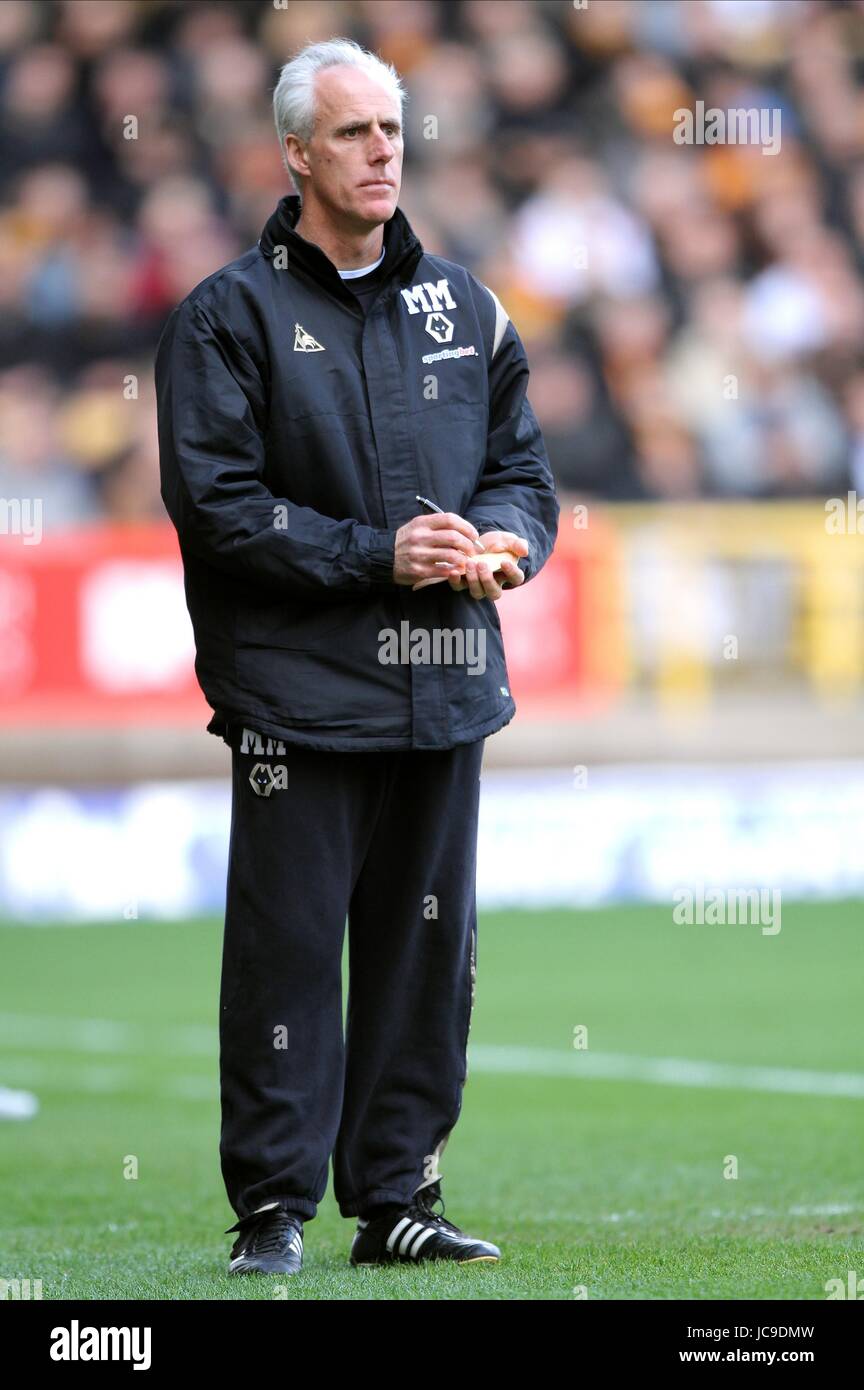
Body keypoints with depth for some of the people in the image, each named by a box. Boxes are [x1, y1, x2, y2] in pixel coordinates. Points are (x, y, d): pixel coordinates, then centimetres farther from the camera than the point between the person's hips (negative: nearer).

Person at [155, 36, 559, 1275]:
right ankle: (272, 1210, 2)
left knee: (428, 946, 8)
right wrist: (376, 556, -15)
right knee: (288, 945, -5)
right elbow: (216, 502, -9)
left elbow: (523, 464, 19)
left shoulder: (462, 307, 14)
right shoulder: (230, 316, -2)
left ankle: (395, 1201, 17)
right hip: (300, 691, -5)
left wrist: (504, 542, -4)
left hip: (444, 685, 5)